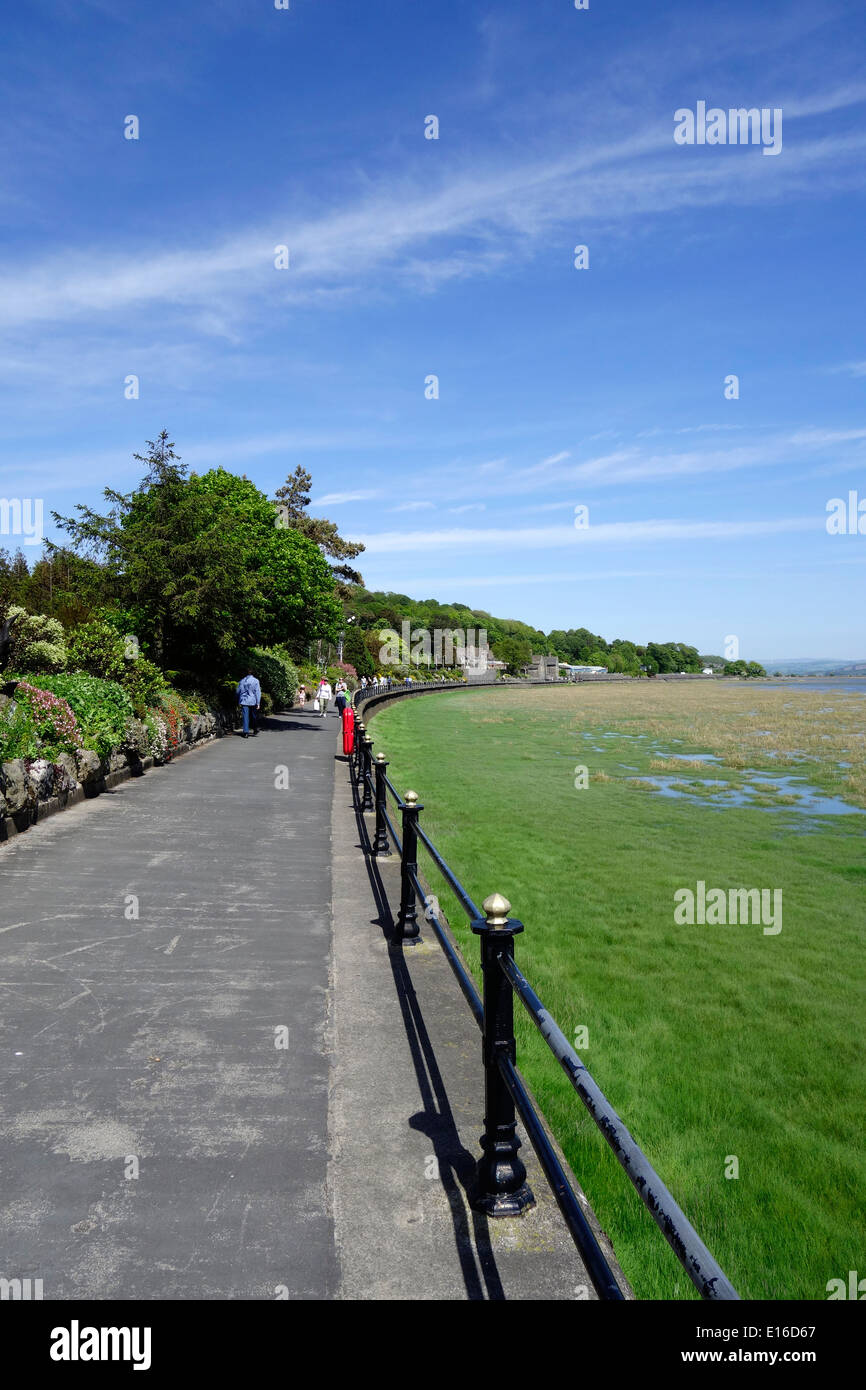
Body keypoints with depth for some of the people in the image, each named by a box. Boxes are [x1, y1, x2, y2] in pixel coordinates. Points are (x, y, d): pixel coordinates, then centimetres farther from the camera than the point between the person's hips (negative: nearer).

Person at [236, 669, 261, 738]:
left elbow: (238, 692, 14)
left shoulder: (241, 681, 9)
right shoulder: (255, 681, -3)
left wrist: (239, 702, 22)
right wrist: (258, 703, -8)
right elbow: (257, 692, -8)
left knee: (245, 717, 0)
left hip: (244, 702, 2)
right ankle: (255, 730, 19)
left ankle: (246, 732, -4)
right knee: (254, 717, 13)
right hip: (253, 702, -2)